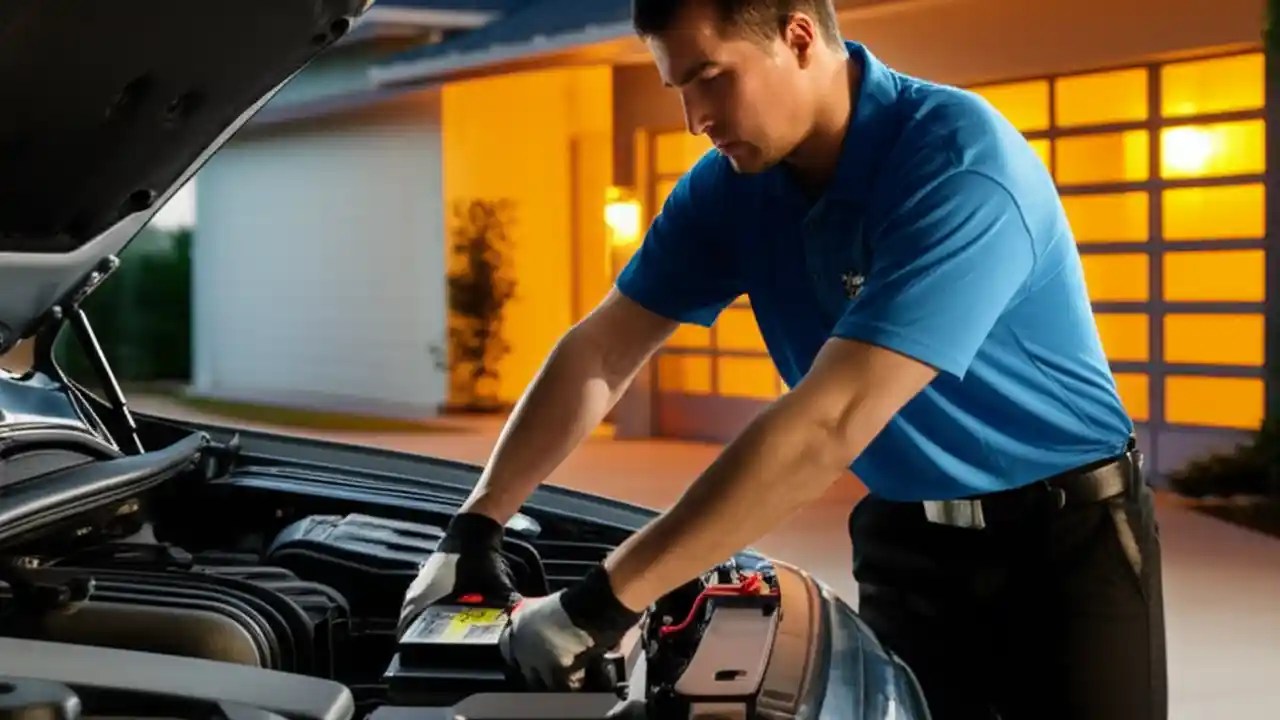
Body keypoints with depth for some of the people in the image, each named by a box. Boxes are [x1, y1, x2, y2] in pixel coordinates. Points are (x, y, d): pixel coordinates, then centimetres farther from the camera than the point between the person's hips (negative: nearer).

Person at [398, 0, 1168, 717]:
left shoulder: (961, 164, -28)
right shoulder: (732, 185, -5)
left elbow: (826, 425, -34)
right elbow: (600, 352, 3)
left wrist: (602, 603, -35)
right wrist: (476, 527, -7)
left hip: (1065, 537, -5)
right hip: (905, 543, 6)